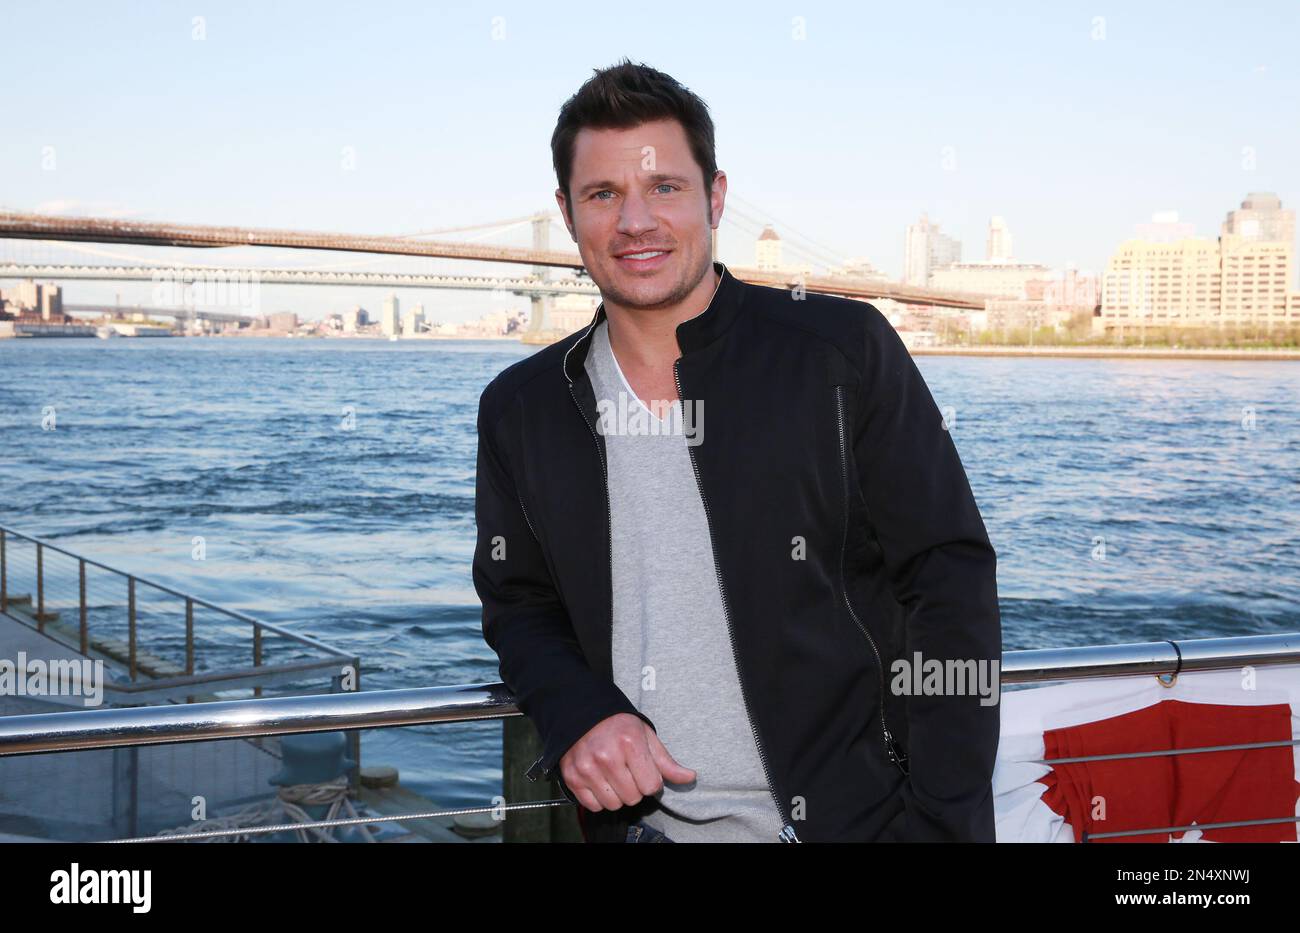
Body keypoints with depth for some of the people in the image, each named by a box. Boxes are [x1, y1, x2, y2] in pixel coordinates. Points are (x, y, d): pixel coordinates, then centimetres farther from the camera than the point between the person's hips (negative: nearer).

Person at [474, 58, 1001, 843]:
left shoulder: (844, 351, -7)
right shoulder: (521, 408, 3)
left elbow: (949, 585, -8)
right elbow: (520, 603, 10)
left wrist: (945, 823, -14)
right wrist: (577, 714, -11)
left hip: (847, 815, -2)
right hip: (638, 818, 3)